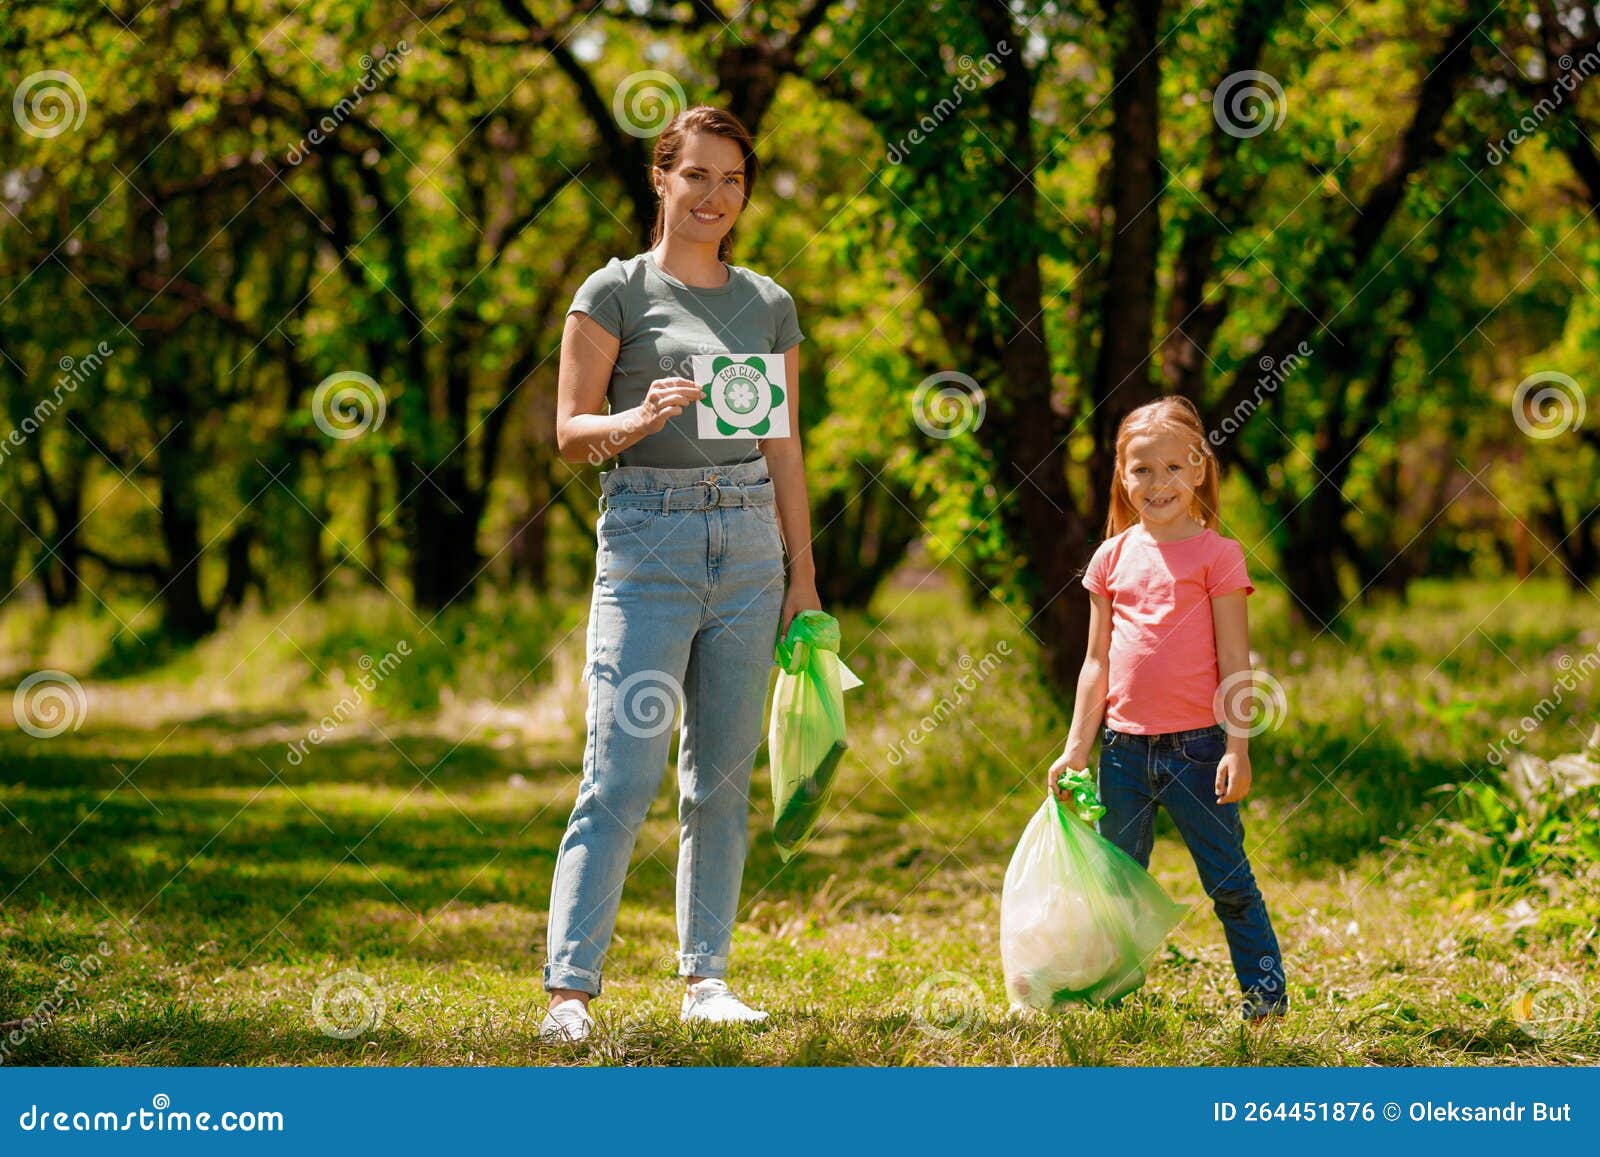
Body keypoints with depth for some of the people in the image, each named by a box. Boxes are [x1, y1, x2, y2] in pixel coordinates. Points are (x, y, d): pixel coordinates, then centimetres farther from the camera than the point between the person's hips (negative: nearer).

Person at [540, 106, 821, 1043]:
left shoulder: (770, 305, 13)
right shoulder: (617, 292, 1)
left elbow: (785, 447, 15)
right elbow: (570, 432, -2)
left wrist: (804, 575, 12)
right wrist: (639, 417, -23)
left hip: (748, 543, 4)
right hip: (650, 534, -4)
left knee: (724, 773, 6)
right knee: (623, 774, -12)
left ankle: (707, 977, 13)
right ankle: (570, 985, -11)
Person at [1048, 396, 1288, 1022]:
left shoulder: (1216, 554, -4)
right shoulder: (1113, 558, 7)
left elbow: (1235, 659, -5)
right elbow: (1097, 662, 11)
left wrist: (1237, 746, -11)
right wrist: (1076, 748, 8)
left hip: (1196, 745, -4)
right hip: (1124, 747, 4)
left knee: (1228, 878, 2)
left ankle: (1264, 990, 10)